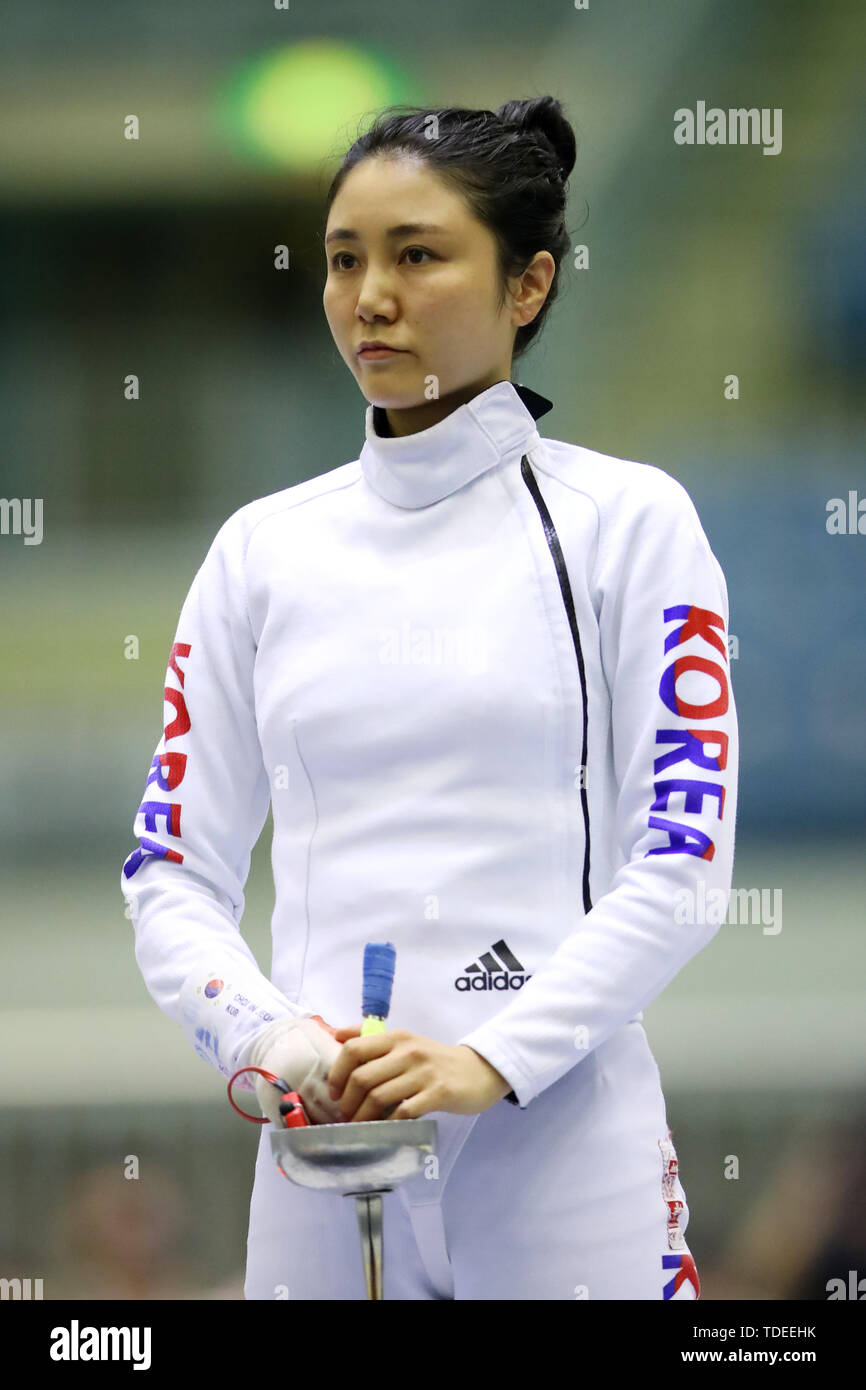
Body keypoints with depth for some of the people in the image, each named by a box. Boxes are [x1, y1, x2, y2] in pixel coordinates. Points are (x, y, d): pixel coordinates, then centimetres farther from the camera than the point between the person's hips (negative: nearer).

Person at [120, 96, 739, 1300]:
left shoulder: (626, 521, 2)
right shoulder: (262, 548, 11)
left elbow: (684, 860, -5)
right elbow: (174, 874, 9)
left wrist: (493, 1059, -17)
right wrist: (267, 1040, -10)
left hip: (566, 1151, -3)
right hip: (324, 1171, 3)